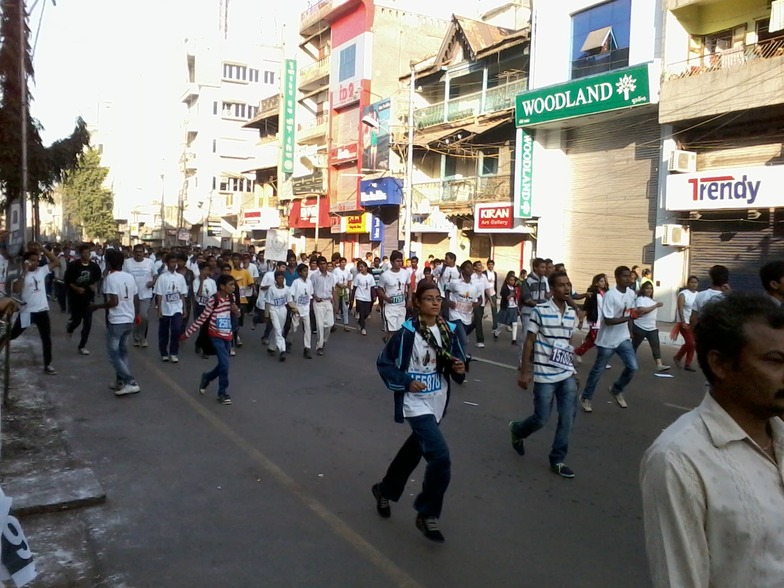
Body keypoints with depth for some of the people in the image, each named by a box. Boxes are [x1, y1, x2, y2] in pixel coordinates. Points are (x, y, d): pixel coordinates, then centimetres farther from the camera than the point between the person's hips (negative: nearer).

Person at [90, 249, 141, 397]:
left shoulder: (110, 278, -15)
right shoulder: (130, 277, 6)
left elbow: (113, 302, -22)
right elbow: (136, 298, 12)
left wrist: (96, 306, -8)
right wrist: (136, 314, 26)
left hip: (116, 322, -7)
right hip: (129, 321, 7)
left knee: (113, 353, 1)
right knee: (122, 352, 18)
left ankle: (131, 383, -7)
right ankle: (120, 381, 23)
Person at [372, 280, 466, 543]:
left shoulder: (449, 330, 0)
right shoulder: (407, 332, -16)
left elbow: (457, 360, 11)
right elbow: (384, 363, -9)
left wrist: (460, 368, -11)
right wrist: (406, 382, -19)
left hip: (437, 404, 7)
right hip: (416, 404, -7)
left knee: (414, 451, 22)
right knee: (440, 456, -17)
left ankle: (385, 490, 47)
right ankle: (427, 514, 4)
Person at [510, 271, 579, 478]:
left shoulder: (572, 313, 6)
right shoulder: (540, 311, -11)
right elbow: (529, 342, -9)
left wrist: (573, 369, 16)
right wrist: (524, 372, -11)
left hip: (567, 375, 5)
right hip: (545, 375, -5)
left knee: (568, 419, 1)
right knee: (541, 419, 2)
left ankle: (557, 460, 16)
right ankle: (517, 430, 34)